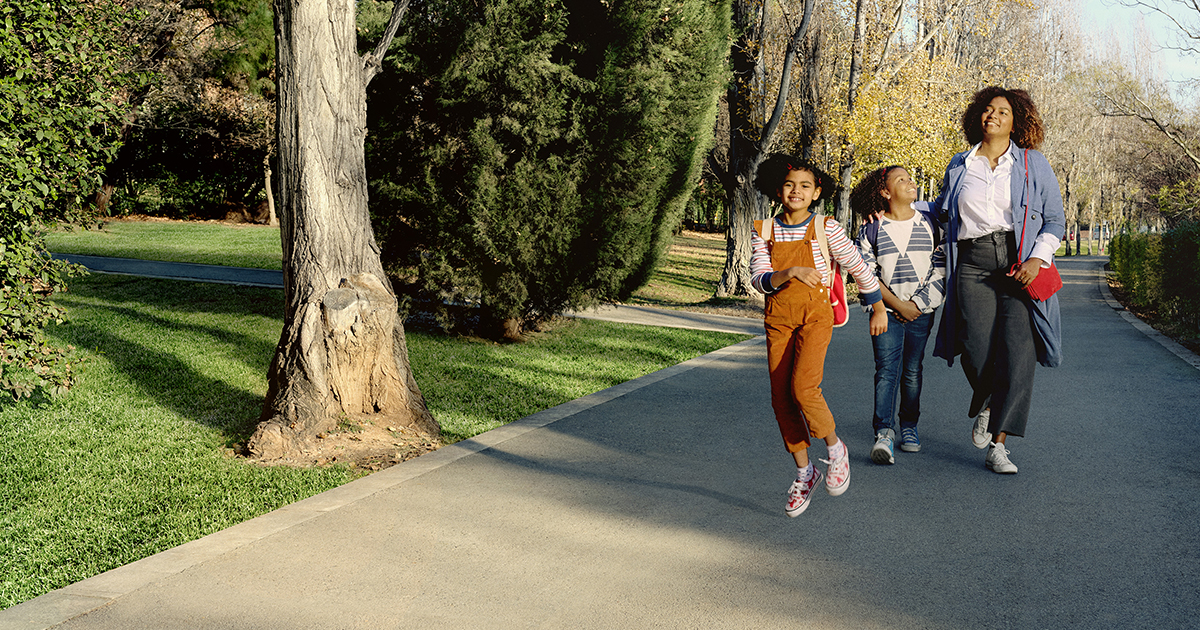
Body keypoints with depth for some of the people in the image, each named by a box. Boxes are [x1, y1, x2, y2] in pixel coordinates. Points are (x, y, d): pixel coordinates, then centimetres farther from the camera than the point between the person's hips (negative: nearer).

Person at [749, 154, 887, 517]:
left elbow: (858, 267, 7)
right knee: (781, 399, 1)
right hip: (778, 319, 3)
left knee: (803, 387, -22)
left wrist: (879, 309, 14)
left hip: (816, 316, -3)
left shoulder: (826, 229, -3)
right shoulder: (764, 232, 3)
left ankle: (835, 449, 6)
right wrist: (792, 272, -26)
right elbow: (758, 279, -8)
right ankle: (804, 473, 17)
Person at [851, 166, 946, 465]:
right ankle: (884, 433, -17)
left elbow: (940, 268, 5)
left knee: (912, 370, 5)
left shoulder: (929, 224, 6)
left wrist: (917, 305, -5)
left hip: (921, 310, 2)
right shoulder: (871, 228, 0)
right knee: (887, 368, -11)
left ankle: (909, 428, 20)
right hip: (886, 310, -2)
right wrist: (897, 305, -10)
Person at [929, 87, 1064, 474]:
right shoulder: (959, 166, 14)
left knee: (1017, 352, -11)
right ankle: (985, 406, 29)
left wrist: (1038, 258, -8)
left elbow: (1055, 220, 7)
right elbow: (940, 210, 29)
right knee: (978, 351, -7)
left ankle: (998, 445, -5)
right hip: (972, 264, 2)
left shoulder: (1033, 165, 7)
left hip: (1018, 265, -1)